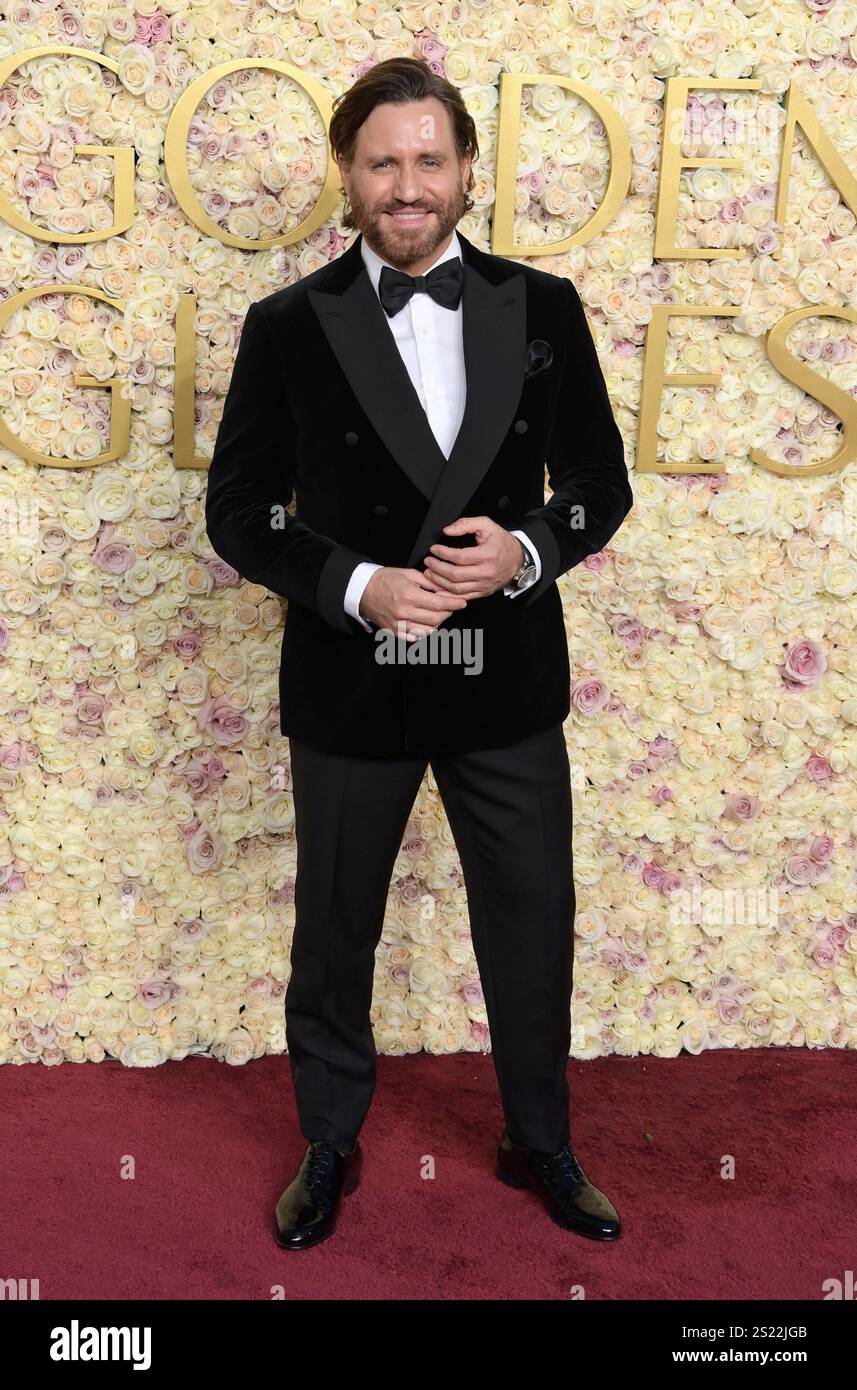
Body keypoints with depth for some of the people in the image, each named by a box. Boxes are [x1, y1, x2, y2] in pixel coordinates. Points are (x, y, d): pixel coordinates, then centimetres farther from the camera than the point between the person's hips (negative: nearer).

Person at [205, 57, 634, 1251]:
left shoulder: (543, 309, 0)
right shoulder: (289, 326, -4)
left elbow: (602, 482, 5)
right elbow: (239, 511, -2)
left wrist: (528, 552, -16)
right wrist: (357, 587, -18)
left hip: (509, 687, 2)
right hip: (349, 690, -1)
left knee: (533, 933, 15)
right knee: (334, 937, 16)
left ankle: (541, 1145, 40)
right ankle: (329, 1147, 41)